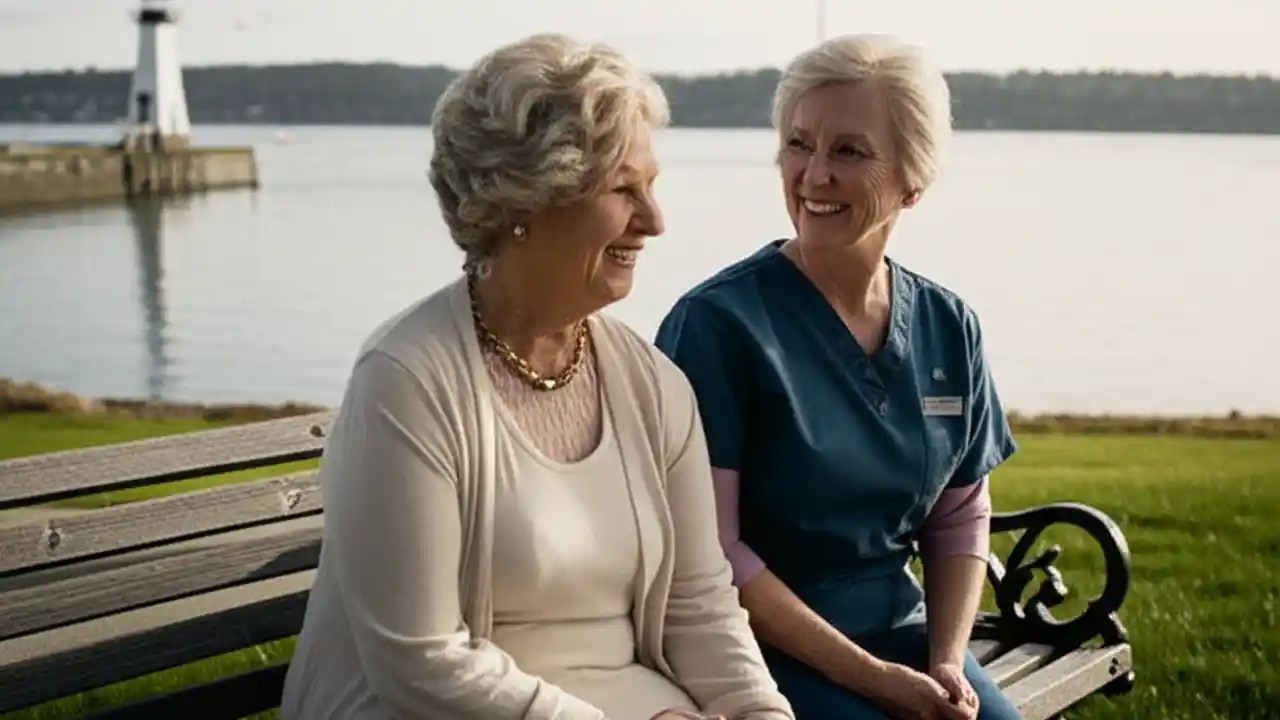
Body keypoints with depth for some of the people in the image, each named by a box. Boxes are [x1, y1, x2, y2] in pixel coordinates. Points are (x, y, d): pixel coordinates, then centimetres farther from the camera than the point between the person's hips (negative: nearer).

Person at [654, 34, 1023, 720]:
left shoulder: (948, 328, 3)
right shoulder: (717, 322, -13)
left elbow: (961, 518, 11)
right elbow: (710, 548, -15)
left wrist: (946, 660, -4)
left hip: (903, 635, 5)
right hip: (767, 652, -5)